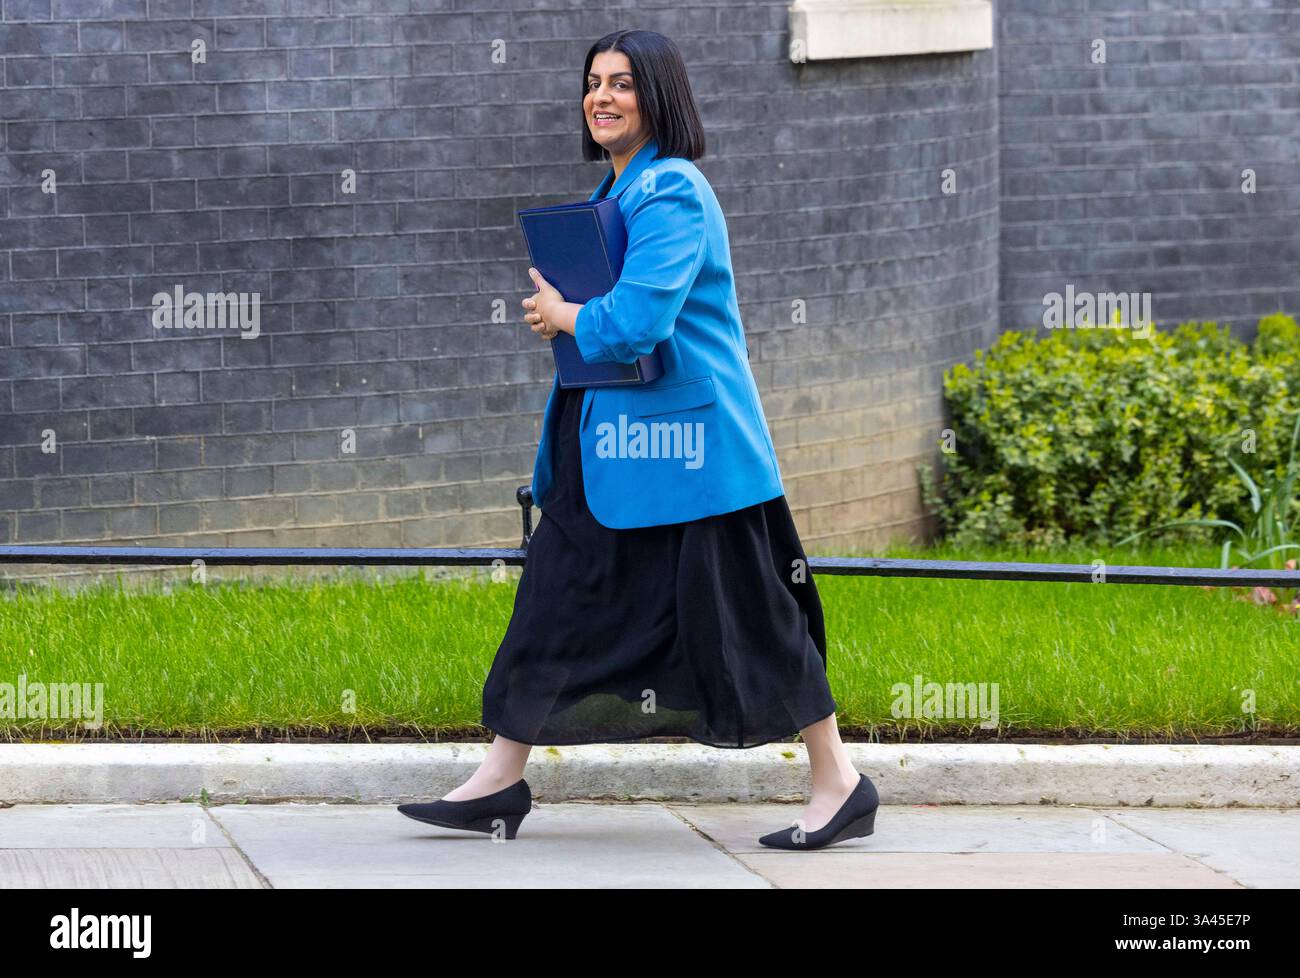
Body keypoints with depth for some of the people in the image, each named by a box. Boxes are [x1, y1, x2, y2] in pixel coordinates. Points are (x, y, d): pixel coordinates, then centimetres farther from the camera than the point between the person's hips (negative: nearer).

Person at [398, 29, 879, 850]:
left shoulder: (671, 195, -17)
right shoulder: (616, 192, 14)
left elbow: (636, 321, -27)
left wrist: (567, 317, -9)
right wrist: (561, 313, 6)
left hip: (681, 439, -10)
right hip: (609, 443, 10)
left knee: (743, 611, -4)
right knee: (557, 598, 10)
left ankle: (840, 783, 6)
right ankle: (502, 782, 16)